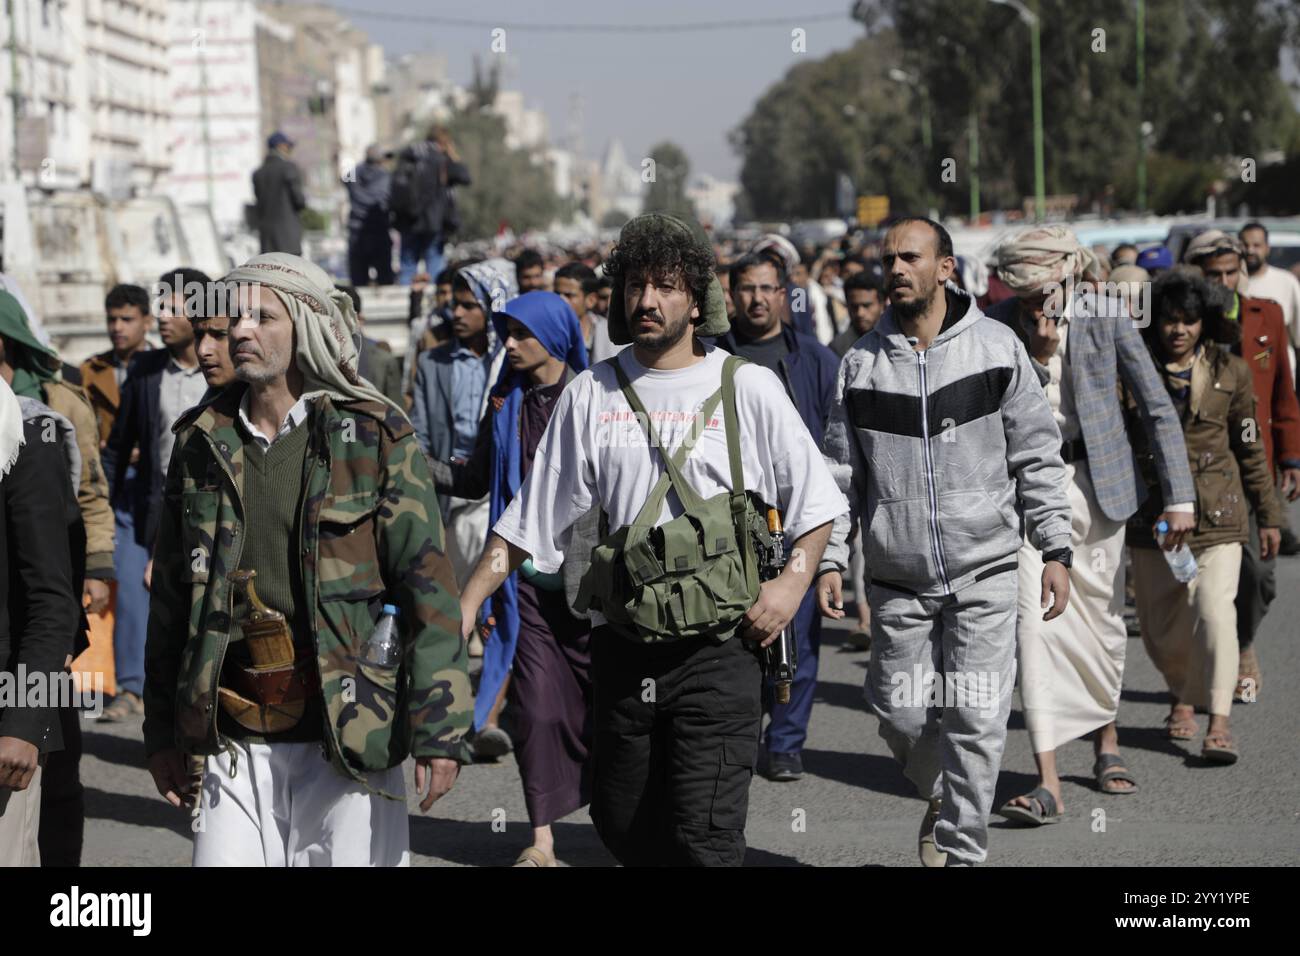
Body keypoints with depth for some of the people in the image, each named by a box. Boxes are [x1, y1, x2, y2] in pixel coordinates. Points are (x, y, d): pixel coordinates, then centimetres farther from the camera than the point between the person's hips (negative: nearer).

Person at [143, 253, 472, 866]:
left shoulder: (374, 437, -2)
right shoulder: (202, 443, 9)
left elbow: (428, 585, -6)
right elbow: (172, 597, 15)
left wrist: (439, 730, -12)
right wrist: (162, 731, 13)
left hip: (350, 738, -3)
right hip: (235, 744, 3)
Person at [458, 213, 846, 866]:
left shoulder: (747, 388, 1)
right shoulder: (590, 395, 7)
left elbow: (815, 500, 8)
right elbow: (529, 519, 10)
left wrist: (793, 581, -7)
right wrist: (464, 605, 4)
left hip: (716, 648, -3)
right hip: (622, 649, 3)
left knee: (703, 837, -12)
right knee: (620, 823, 11)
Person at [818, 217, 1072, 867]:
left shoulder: (996, 346, 0)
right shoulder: (862, 363, 5)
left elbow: (1037, 456, 2)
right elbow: (840, 472, 9)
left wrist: (1054, 550, -2)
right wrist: (828, 558, 2)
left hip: (984, 570, -2)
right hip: (898, 581, 2)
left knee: (976, 717, -6)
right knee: (900, 714, 6)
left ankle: (961, 849, 5)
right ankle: (941, 797, 36)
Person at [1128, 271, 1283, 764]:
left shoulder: (1229, 372, 3)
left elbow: (1250, 447, 10)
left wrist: (1268, 514, 11)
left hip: (1216, 514, -1)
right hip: (1152, 514, 1)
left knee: (1213, 610, -17)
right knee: (1160, 623, 9)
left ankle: (1220, 721, -12)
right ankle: (1183, 695, 37)